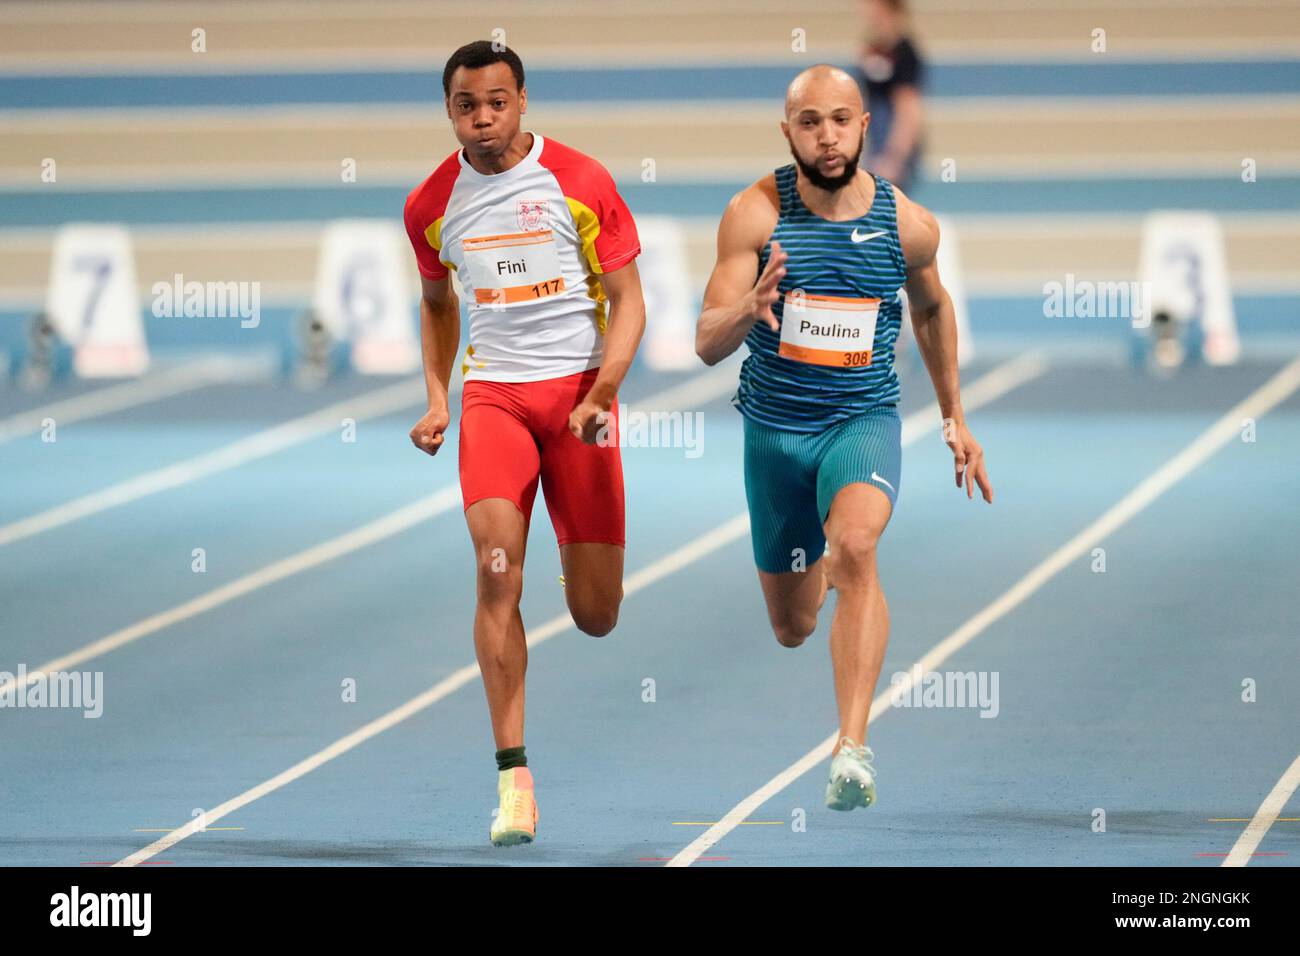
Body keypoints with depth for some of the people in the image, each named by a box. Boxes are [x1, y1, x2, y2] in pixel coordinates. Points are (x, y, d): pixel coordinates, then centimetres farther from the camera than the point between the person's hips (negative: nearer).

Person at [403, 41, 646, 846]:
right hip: (493, 392, 1)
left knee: (595, 615, 0)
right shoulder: (432, 205, 4)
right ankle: (514, 775, -18)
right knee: (497, 569, -21)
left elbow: (628, 301, -3)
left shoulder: (580, 182, -6)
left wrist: (600, 395, -17)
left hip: (579, 390, -1)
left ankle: (588, 562, 41)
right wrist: (437, 399, 10)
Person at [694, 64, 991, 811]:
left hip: (864, 420, -1)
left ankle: (854, 748, -37)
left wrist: (955, 419, 20)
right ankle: (820, 568, 54)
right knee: (791, 629, 14)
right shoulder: (756, 215, -12)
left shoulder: (908, 225, -7)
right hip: (774, 427, 1)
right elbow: (708, 344, -16)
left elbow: (933, 309, 16)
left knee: (856, 546, -33)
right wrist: (748, 309, -38)